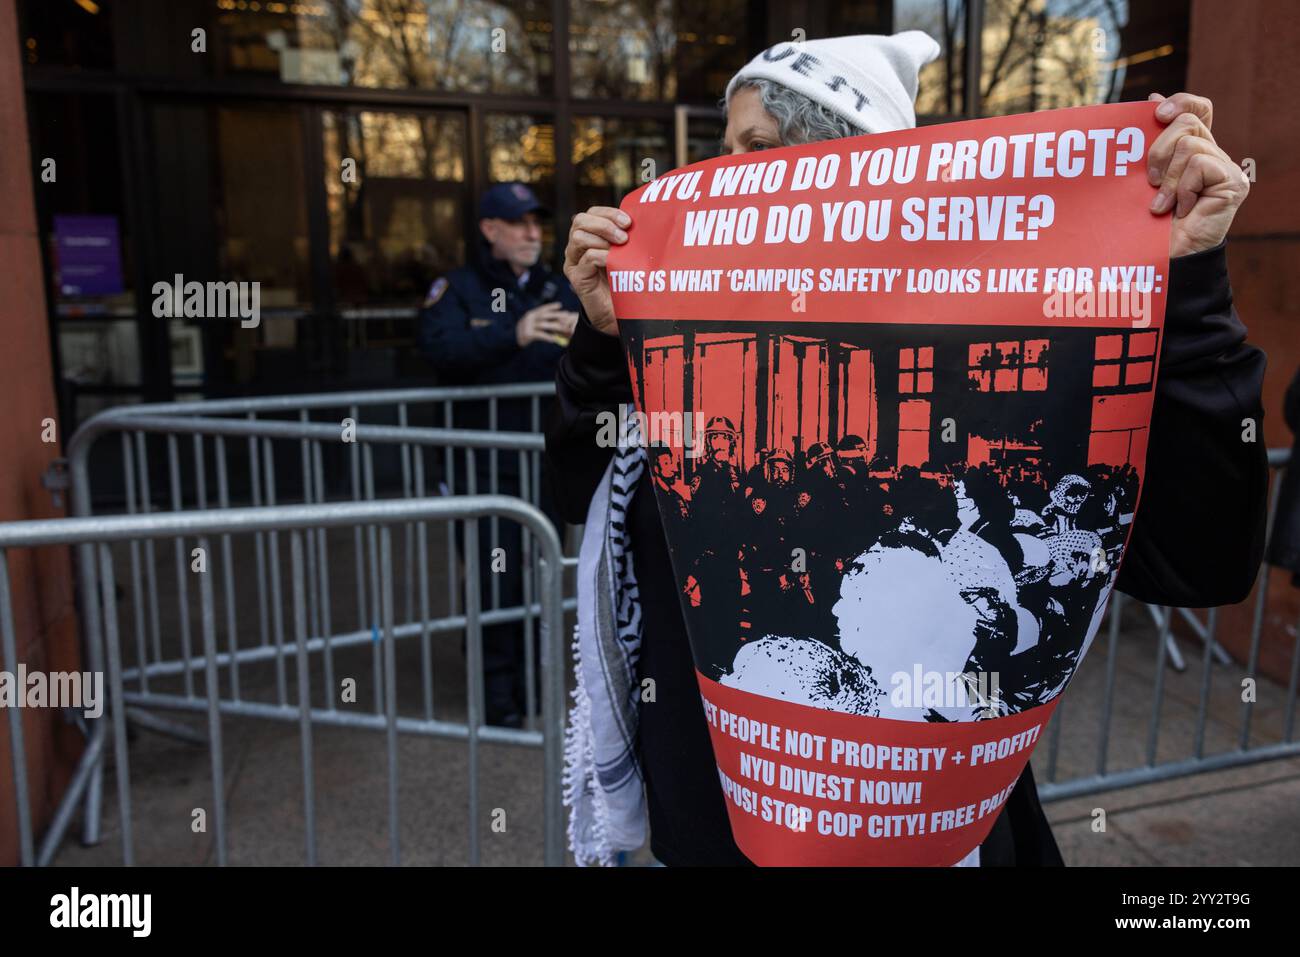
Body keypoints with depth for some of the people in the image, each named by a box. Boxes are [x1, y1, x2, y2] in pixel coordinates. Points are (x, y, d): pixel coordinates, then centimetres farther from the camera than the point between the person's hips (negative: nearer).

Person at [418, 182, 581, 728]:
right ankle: (498, 694, 11)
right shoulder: (457, 289, 0)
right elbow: (437, 348, -20)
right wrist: (513, 336, -33)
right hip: (485, 464, -4)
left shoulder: (556, 289, 13)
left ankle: (536, 683, 26)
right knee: (495, 579, -2)